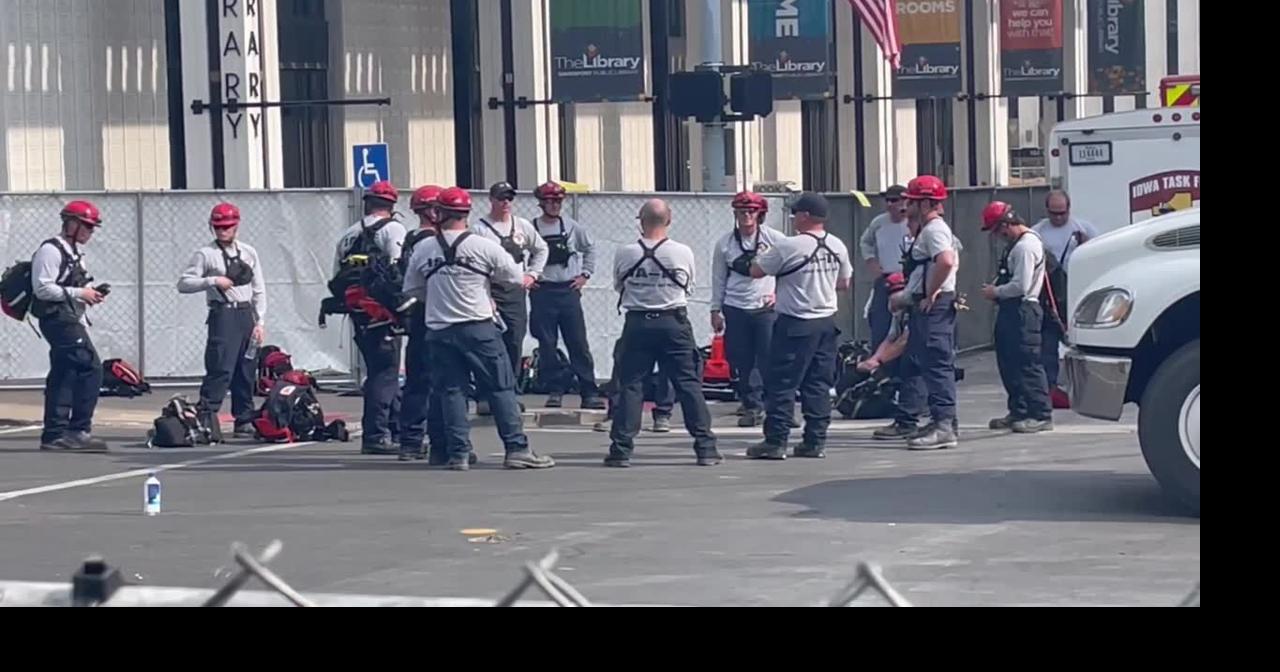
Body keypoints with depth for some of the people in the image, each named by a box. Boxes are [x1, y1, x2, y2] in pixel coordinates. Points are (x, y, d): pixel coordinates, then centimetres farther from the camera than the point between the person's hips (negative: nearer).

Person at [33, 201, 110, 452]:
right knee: (90, 368, -14)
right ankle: (78, 431, -11)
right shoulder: (51, 250, -12)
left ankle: (55, 435, 14)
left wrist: (91, 294, 4)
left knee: (64, 376, 11)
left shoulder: (75, 253, 19)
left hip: (71, 319, 10)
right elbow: (42, 288, -18)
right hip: (58, 318, -10)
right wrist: (80, 293, -17)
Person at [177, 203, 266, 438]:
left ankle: (244, 421, 15)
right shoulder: (205, 254, 0)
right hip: (223, 315, -5)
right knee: (220, 368, -15)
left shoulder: (249, 252, 12)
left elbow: (259, 290, 11)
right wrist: (213, 281, -15)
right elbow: (183, 284, -5)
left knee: (247, 371, 7)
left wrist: (260, 322, 3)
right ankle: (207, 417, -14)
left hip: (247, 314, 5)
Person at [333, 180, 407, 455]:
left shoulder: (349, 235, 15)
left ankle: (398, 429, 24)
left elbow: (337, 278, 15)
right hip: (384, 314, -7)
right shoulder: (392, 229, -6)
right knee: (385, 373, -4)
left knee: (381, 372, 16)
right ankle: (376, 436, -6)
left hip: (359, 315, 7)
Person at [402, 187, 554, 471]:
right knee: (501, 387, 4)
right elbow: (514, 276, 1)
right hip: (478, 327, -3)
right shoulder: (483, 246, -8)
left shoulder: (423, 249, 0)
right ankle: (517, 449, 2)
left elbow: (411, 289, 10)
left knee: (451, 390, 8)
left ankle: (458, 453, 4)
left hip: (439, 330, 3)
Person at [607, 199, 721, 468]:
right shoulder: (682, 253, -6)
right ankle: (705, 447, 4)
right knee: (689, 384, 4)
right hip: (674, 323, 0)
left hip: (637, 324, 0)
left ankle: (620, 448, 2)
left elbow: (619, 286, 9)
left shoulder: (624, 254, -6)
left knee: (630, 385, 6)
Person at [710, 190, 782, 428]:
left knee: (770, 359, -7)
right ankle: (751, 407, 11)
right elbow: (718, 280, 10)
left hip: (766, 308, -2)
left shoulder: (774, 239, 0)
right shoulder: (725, 244, 5)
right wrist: (716, 310, 8)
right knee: (742, 363, 2)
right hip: (736, 310, 2)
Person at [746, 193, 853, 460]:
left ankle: (775, 442, -3)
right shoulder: (837, 247, 4)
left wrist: (763, 257, 14)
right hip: (826, 322, 6)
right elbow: (844, 283, 16)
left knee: (781, 383, -1)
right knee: (818, 383, 9)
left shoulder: (788, 247, -15)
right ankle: (815, 441, 10)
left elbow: (756, 271, -5)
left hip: (795, 325, -6)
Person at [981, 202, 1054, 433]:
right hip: (1011, 310, 11)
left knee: (1028, 364, -8)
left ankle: (1041, 415, -5)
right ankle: (1018, 412, 23)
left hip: (1023, 310, -11)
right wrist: (996, 288, 8)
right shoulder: (1017, 244, 14)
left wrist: (996, 292, -9)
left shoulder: (1026, 247, -17)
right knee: (1009, 362, 15)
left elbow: (1021, 285, -22)